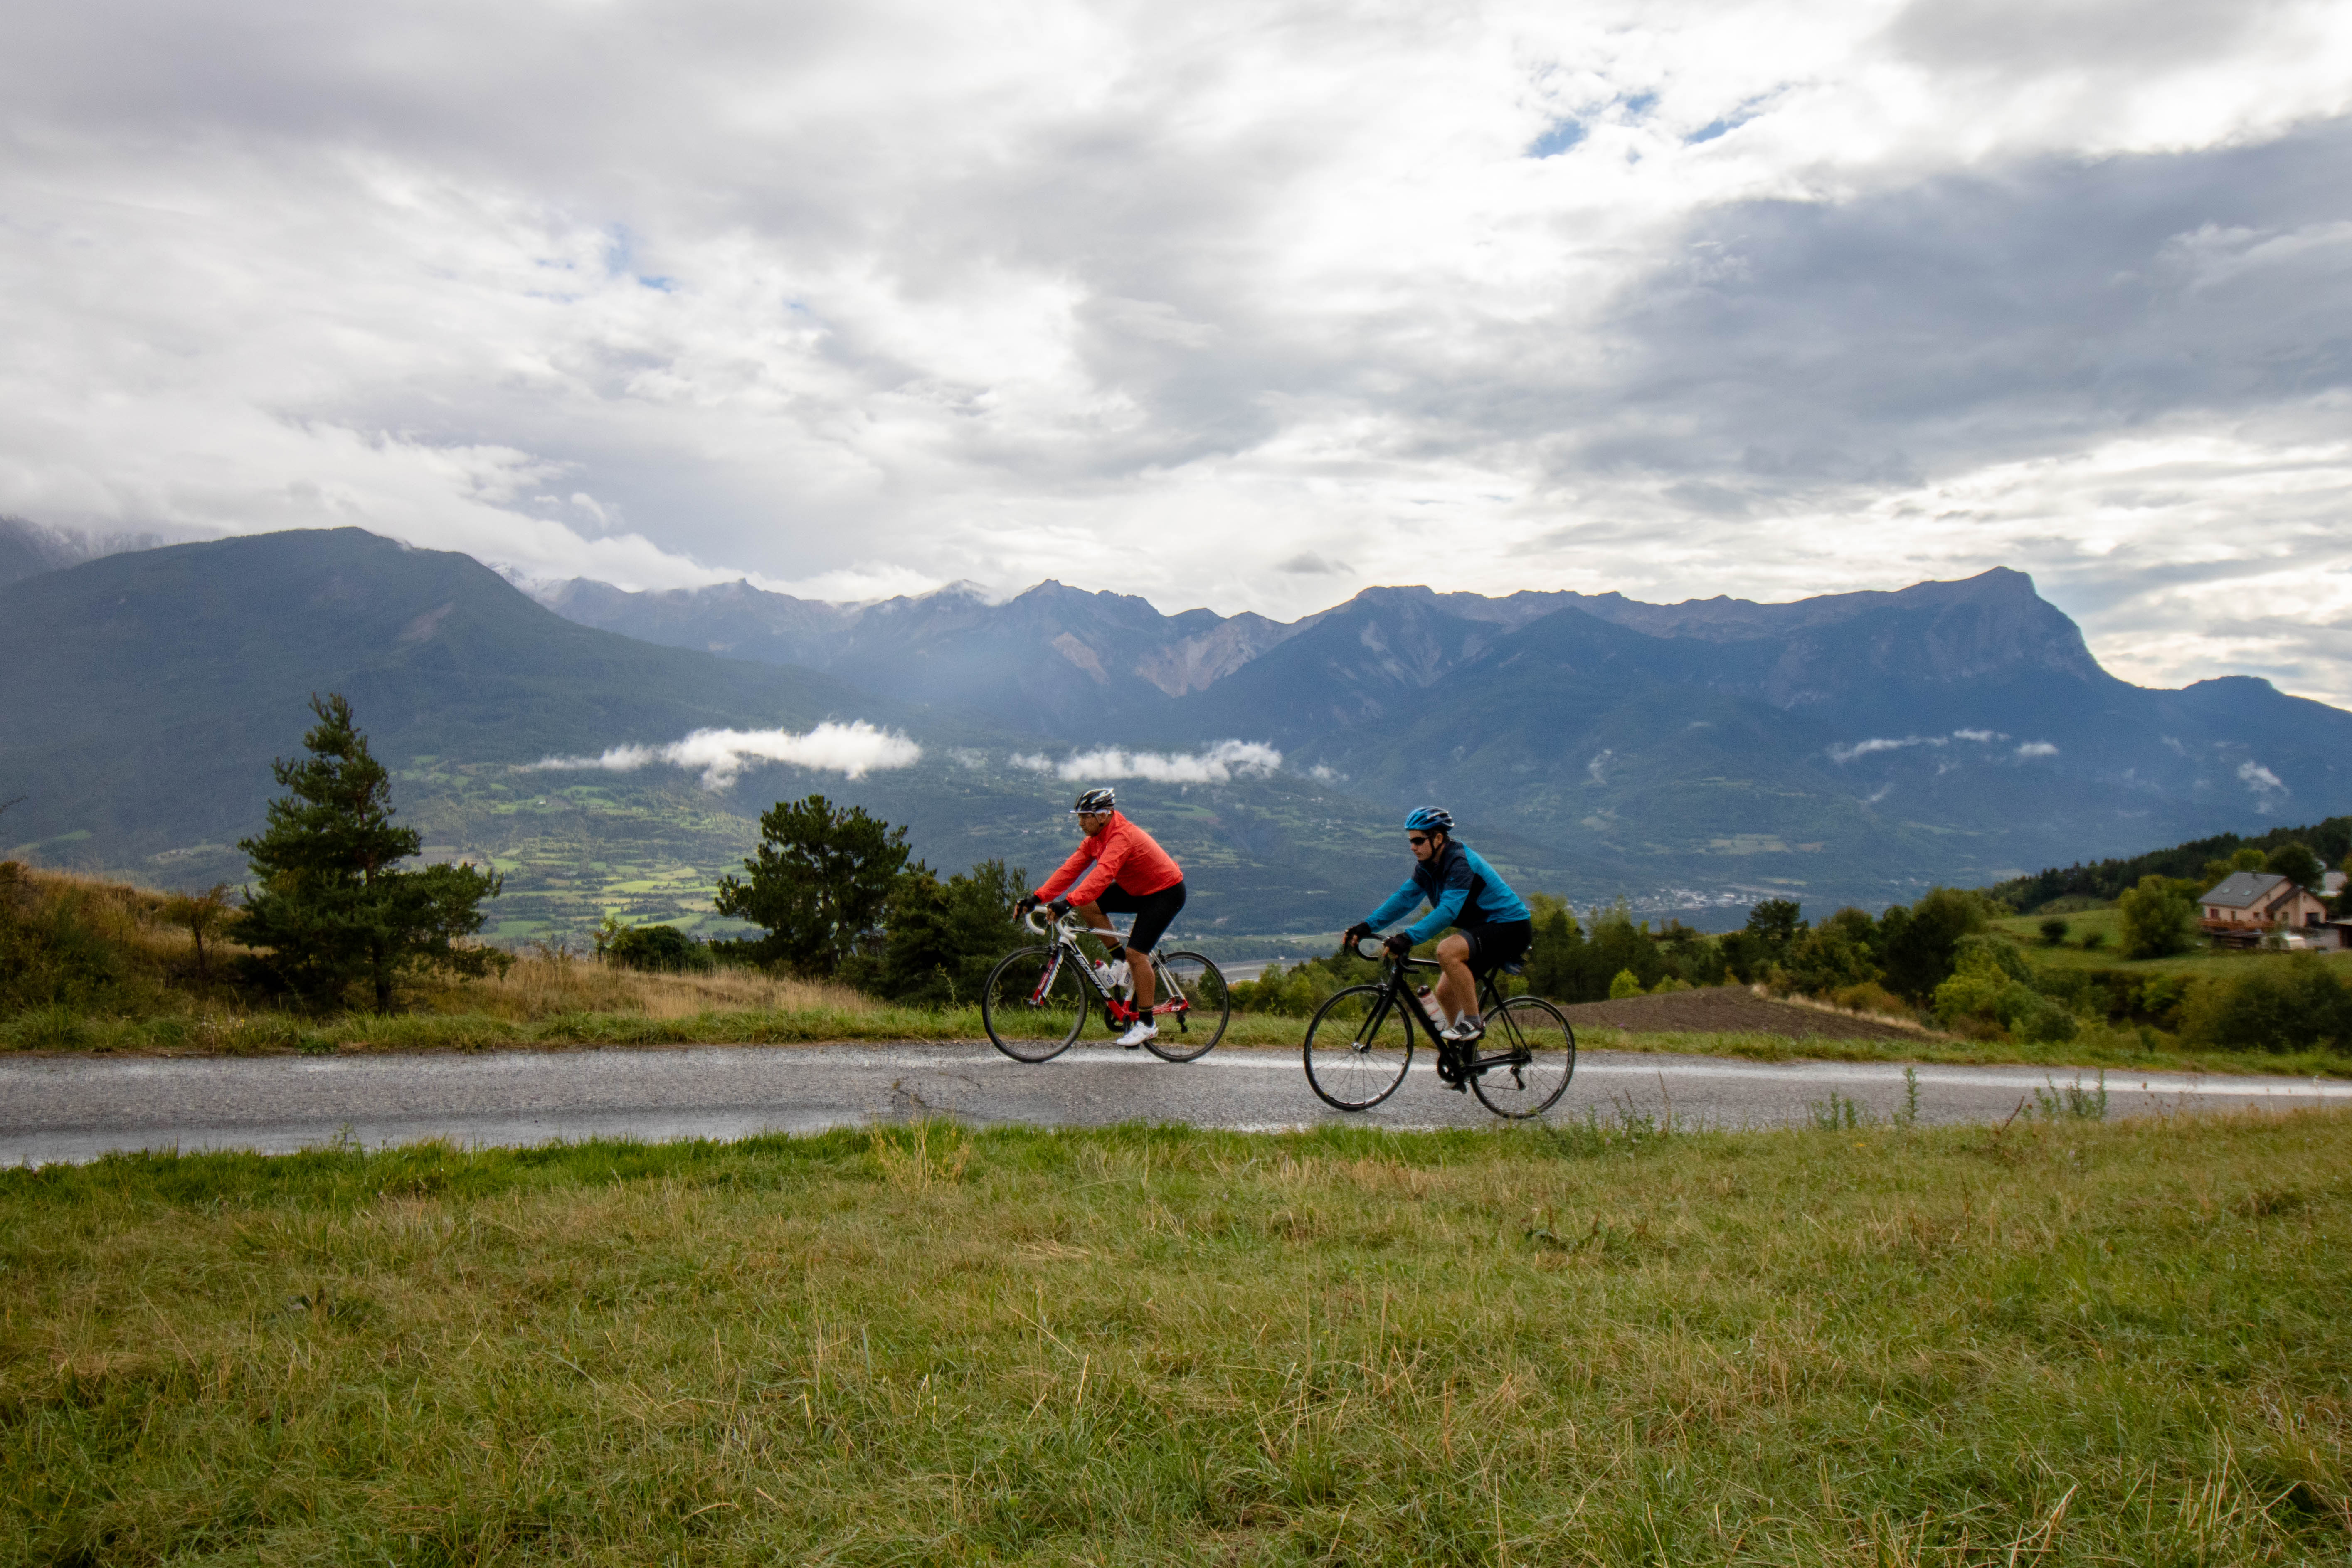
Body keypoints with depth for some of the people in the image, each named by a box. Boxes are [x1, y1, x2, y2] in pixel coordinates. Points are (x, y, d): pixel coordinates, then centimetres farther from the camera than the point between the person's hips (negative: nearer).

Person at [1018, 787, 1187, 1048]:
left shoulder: (1122, 837, -30)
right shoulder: (1096, 838, -2)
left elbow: (1102, 875, -44)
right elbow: (1071, 868, -7)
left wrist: (1068, 902, -54)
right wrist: (1038, 897, -17)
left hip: (1166, 892, -9)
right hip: (1137, 889, 9)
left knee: (1136, 953, -19)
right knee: (1087, 905, -8)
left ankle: (1147, 1024, -8)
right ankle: (1123, 962, 7)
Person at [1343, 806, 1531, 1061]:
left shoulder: (1460, 862, -25)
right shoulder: (1429, 865, 3)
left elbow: (1448, 910, -36)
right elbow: (1405, 897, 1)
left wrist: (1409, 937, -45)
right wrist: (1367, 926, -10)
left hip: (1511, 927, -10)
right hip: (1484, 929, 10)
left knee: (1447, 951, -32)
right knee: (1445, 993, 6)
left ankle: (1472, 1022, -19)